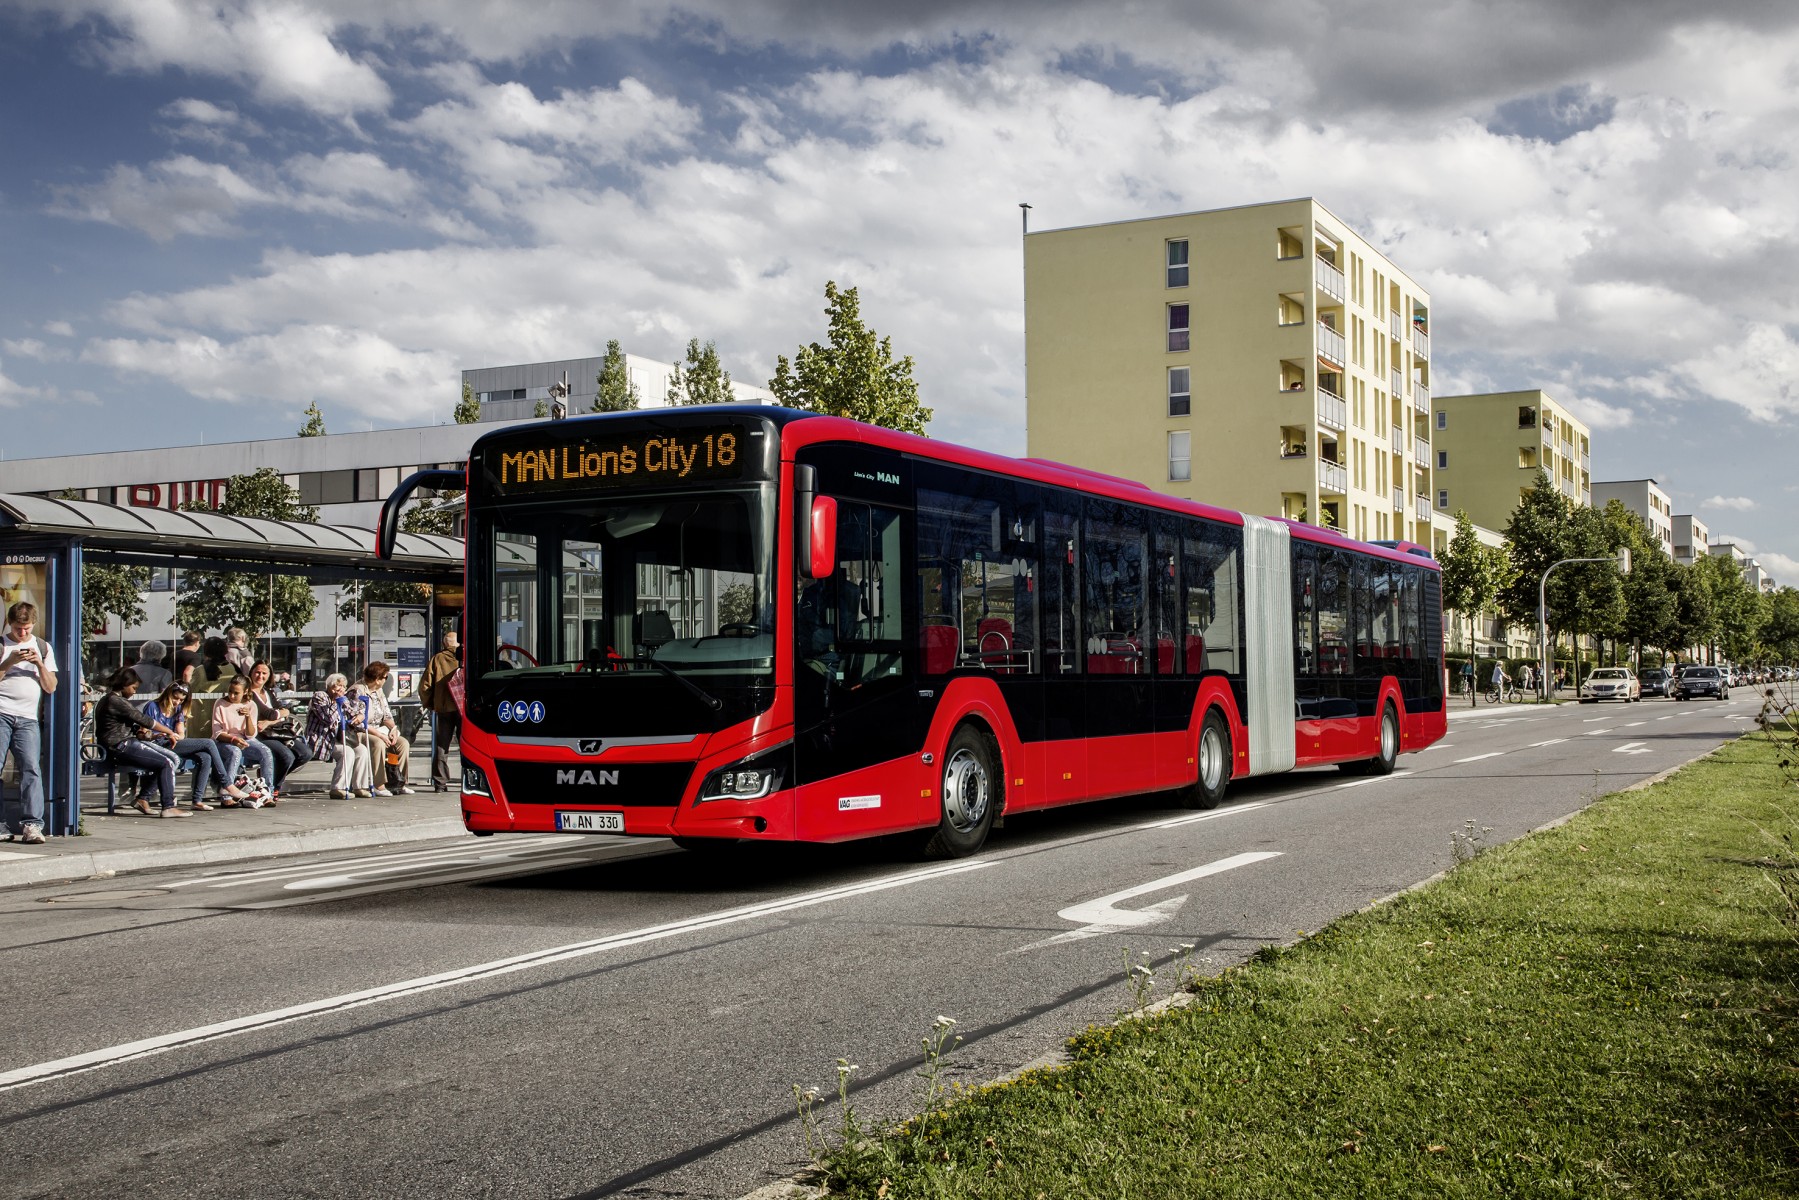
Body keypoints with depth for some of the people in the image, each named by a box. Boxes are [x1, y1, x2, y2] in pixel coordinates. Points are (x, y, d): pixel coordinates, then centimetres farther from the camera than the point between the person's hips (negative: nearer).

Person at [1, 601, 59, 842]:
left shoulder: (43, 648, 18)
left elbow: (51, 687, 14)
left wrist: (39, 664, -2)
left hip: (28, 718, 2)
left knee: (31, 768, -10)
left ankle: (32, 824, -13)